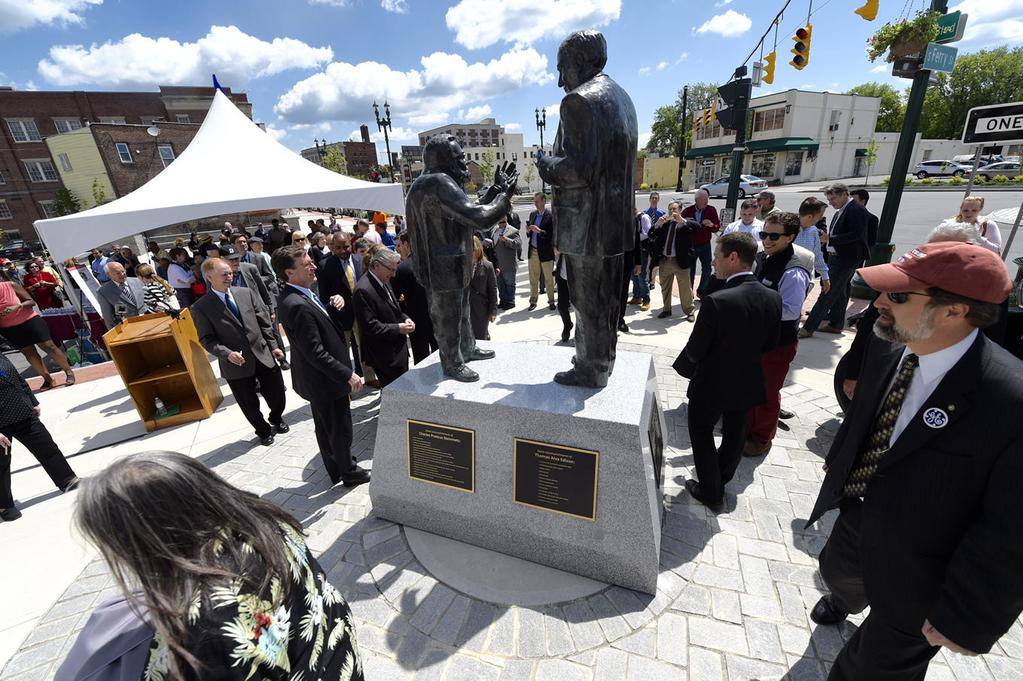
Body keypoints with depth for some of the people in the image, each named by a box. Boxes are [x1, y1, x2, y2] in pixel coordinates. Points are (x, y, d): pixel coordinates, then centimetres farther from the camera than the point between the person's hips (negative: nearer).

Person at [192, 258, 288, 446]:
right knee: (250, 405, 13)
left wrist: (273, 346, 2)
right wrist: (227, 354, -22)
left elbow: (264, 320, 5)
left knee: (277, 395, 10)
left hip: (263, 356, 2)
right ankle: (263, 431, 39)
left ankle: (276, 419, 43)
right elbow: (206, 339, -6)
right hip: (237, 364, -2)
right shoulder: (201, 307, -7)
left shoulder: (246, 293, 2)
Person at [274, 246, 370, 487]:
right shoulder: (298, 306, -28)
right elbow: (316, 353, -27)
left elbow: (322, 323, 11)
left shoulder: (298, 296, 2)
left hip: (317, 379, 10)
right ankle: (350, 473, 30)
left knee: (325, 428, 23)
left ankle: (336, 471, 42)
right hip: (325, 380, -10)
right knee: (341, 430, 10)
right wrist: (348, 375, -22)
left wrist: (334, 305, -6)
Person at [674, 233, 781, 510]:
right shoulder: (773, 298, -10)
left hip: (712, 385, -6)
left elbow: (695, 349, -20)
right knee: (734, 435, 25)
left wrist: (682, 367, 0)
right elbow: (770, 344, 2)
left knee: (702, 433, 16)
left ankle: (710, 493, 29)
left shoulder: (717, 301, -30)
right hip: (747, 383, 6)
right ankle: (719, 481, 47)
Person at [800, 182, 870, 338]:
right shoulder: (840, 211, 13)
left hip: (847, 258, -10)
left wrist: (830, 239, -24)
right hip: (837, 256, 10)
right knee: (839, 291, 16)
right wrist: (827, 237, 3)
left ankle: (809, 328, -10)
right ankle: (836, 324, 28)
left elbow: (857, 234, -22)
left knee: (829, 292, -10)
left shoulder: (856, 210, -14)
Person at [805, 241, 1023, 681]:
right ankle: (844, 602, 71)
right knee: (836, 573, 37)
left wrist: (966, 620, -17)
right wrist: (837, 460, 18)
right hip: (855, 516, 7)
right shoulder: (888, 351, -13)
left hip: (914, 570, -6)